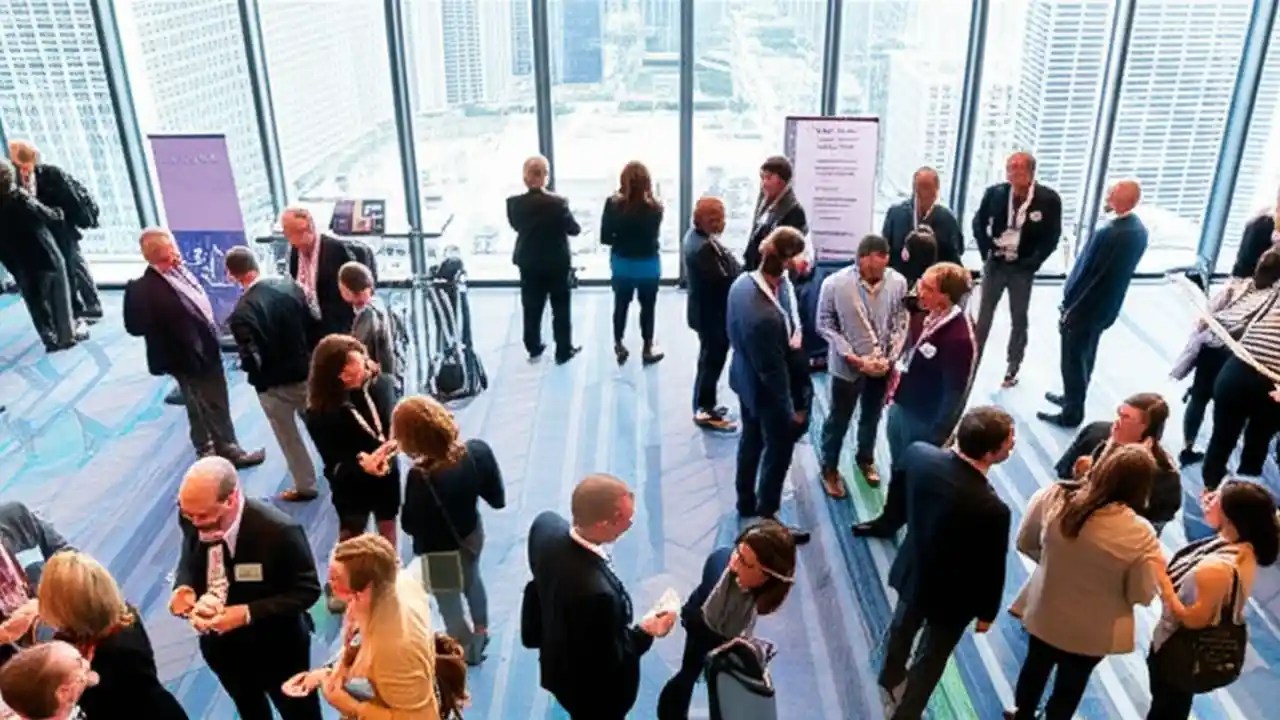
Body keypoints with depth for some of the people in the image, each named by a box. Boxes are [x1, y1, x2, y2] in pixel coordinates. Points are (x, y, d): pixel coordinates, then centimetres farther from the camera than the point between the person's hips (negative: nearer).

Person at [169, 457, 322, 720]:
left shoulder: (279, 531, -35)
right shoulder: (191, 519, -20)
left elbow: (307, 590, -23)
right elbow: (189, 562, -1)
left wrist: (248, 613, -33)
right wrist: (185, 592, -23)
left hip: (276, 648, -4)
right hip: (221, 644, 5)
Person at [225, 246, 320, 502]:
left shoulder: (242, 313, -26)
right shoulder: (290, 286, -9)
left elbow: (251, 360, -24)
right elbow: (314, 326, -2)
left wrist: (256, 375, -2)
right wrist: (310, 359, 11)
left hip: (275, 383, -5)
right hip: (306, 372, 5)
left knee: (289, 437, 15)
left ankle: (305, 486, 29)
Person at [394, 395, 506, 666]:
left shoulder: (421, 477, -38)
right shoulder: (478, 450, -24)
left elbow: (410, 526, -21)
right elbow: (498, 499, -11)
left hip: (440, 551, -5)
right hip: (471, 534, 5)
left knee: (449, 602, 25)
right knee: (472, 579, 35)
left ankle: (468, 649, 50)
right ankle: (481, 631, 61)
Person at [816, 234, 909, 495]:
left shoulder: (898, 282, -16)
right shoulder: (835, 284, -21)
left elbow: (901, 324, -5)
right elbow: (825, 325, -13)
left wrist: (890, 358, -14)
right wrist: (853, 358, -17)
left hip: (882, 364, 3)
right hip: (847, 366, -3)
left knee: (872, 417, 23)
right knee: (838, 420, 14)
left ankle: (865, 459, 48)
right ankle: (830, 468, 35)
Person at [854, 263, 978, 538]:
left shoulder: (959, 338, -29)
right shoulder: (928, 317, -5)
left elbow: (955, 394, -23)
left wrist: (936, 437, -17)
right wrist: (895, 390, 8)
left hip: (924, 423, -8)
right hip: (901, 407, 8)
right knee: (898, 469, 25)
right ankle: (890, 520, 47)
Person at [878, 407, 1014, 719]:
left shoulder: (918, 454, -25)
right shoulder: (992, 510, -39)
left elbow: (898, 477, 2)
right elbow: (992, 569, -21)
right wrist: (987, 612, -2)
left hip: (914, 573, 6)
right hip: (954, 596, -6)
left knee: (902, 628, 34)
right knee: (930, 660, 22)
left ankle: (891, 680, 62)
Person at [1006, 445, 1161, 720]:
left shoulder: (1053, 497, -22)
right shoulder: (1140, 535, -29)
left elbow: (1025, 544, -6)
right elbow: (1141, 595, -16)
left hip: (1043, 612, 3)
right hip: (1091, 631, -3)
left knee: (1035, 666, 30)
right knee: (1071, 685, 25)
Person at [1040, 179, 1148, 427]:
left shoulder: (1110, 233, -29)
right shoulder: (1139, 230, 1)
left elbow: (1086, 272, -23)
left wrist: (1068, 305, -13)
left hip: (1086, 307, -9)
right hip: (1107, 307, 9)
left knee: (1073, 360, 5)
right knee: (1085, 357, 24)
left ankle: (1072, 413, 16)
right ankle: (1072, 397, 40)